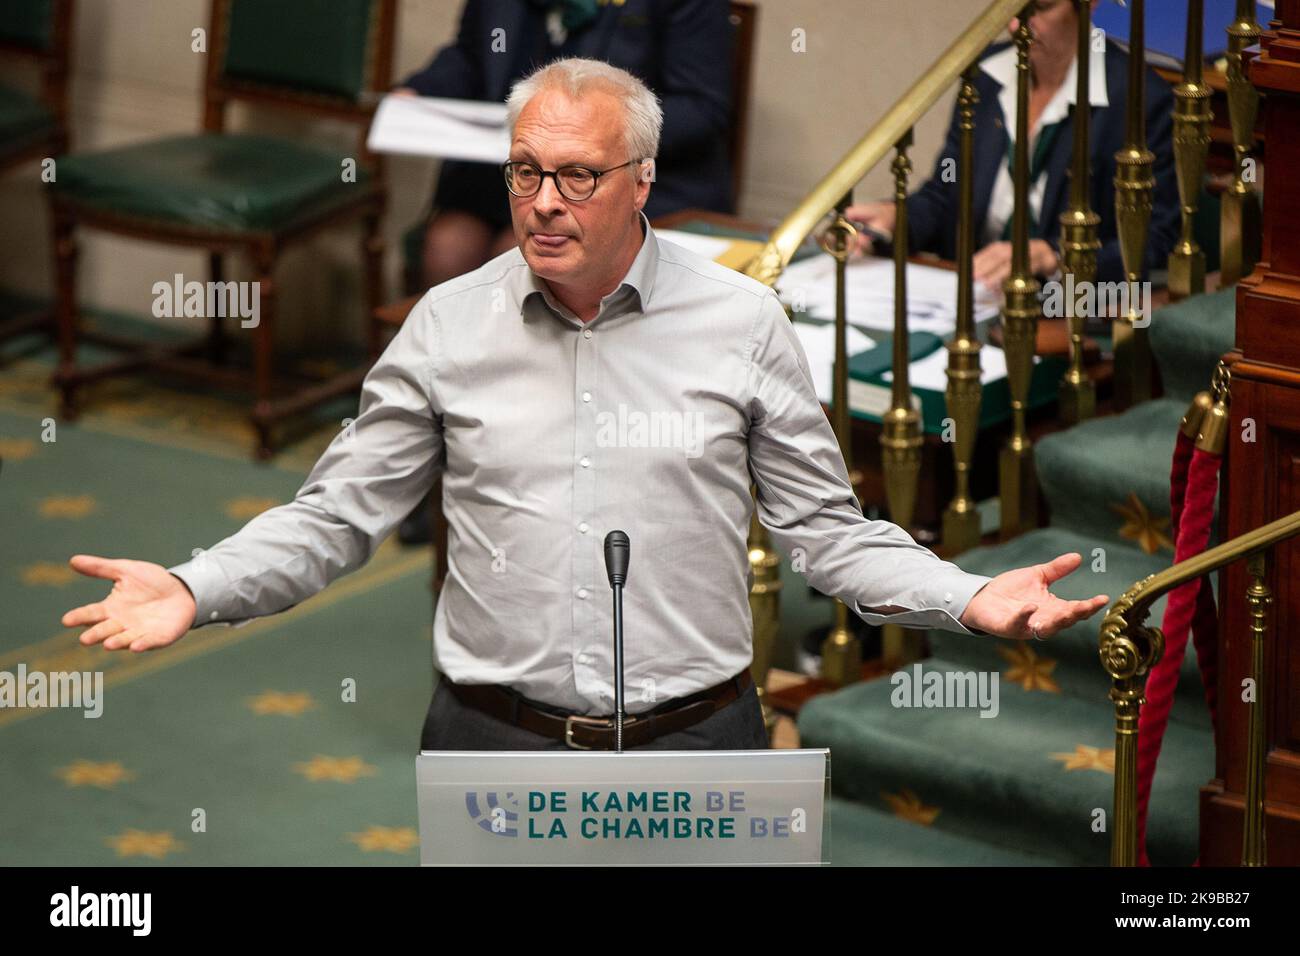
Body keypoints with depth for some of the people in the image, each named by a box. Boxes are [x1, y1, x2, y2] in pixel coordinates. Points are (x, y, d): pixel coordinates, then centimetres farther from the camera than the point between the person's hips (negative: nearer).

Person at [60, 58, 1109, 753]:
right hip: (494, 742, 1)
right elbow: (339, 513, 4)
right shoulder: (449, 324, 2)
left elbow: (824, 525, 4)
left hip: (695, 739, 0)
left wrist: (969, 599, -11)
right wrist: (196, 590, -11)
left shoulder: (743, 319, 1)